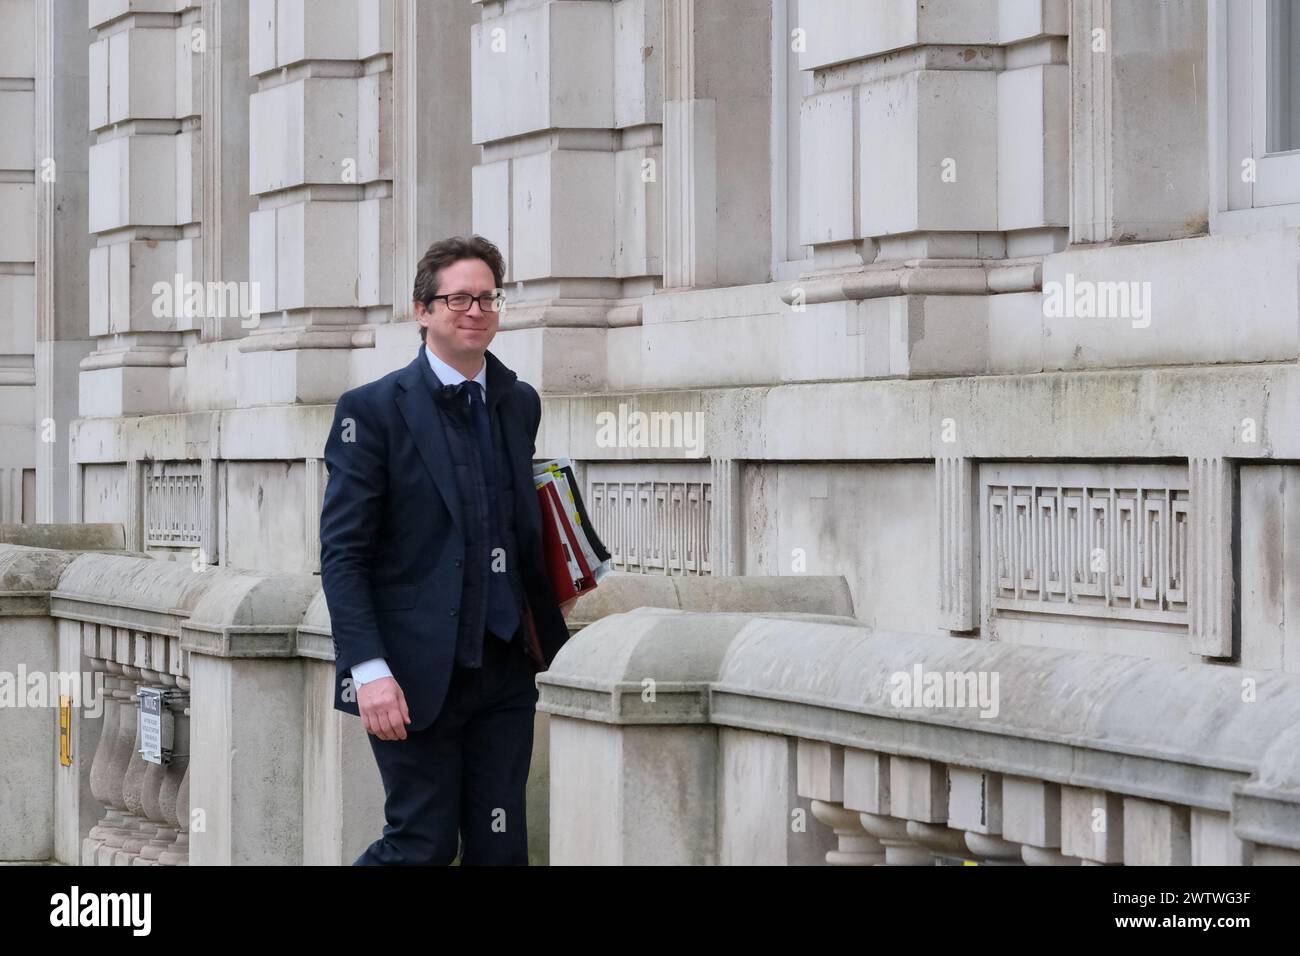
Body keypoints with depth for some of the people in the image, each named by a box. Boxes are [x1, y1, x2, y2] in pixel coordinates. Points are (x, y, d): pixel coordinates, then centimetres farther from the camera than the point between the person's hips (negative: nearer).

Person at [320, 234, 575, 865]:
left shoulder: (520, 404, 12)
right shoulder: (373, 409, -6)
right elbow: (342, 552, -9)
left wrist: (551, 589, 3)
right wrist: (368, 669, -18)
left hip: (504, 667, 5)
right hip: (417, 673, -5)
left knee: (502, 846, 5)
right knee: (422, 844, -2)